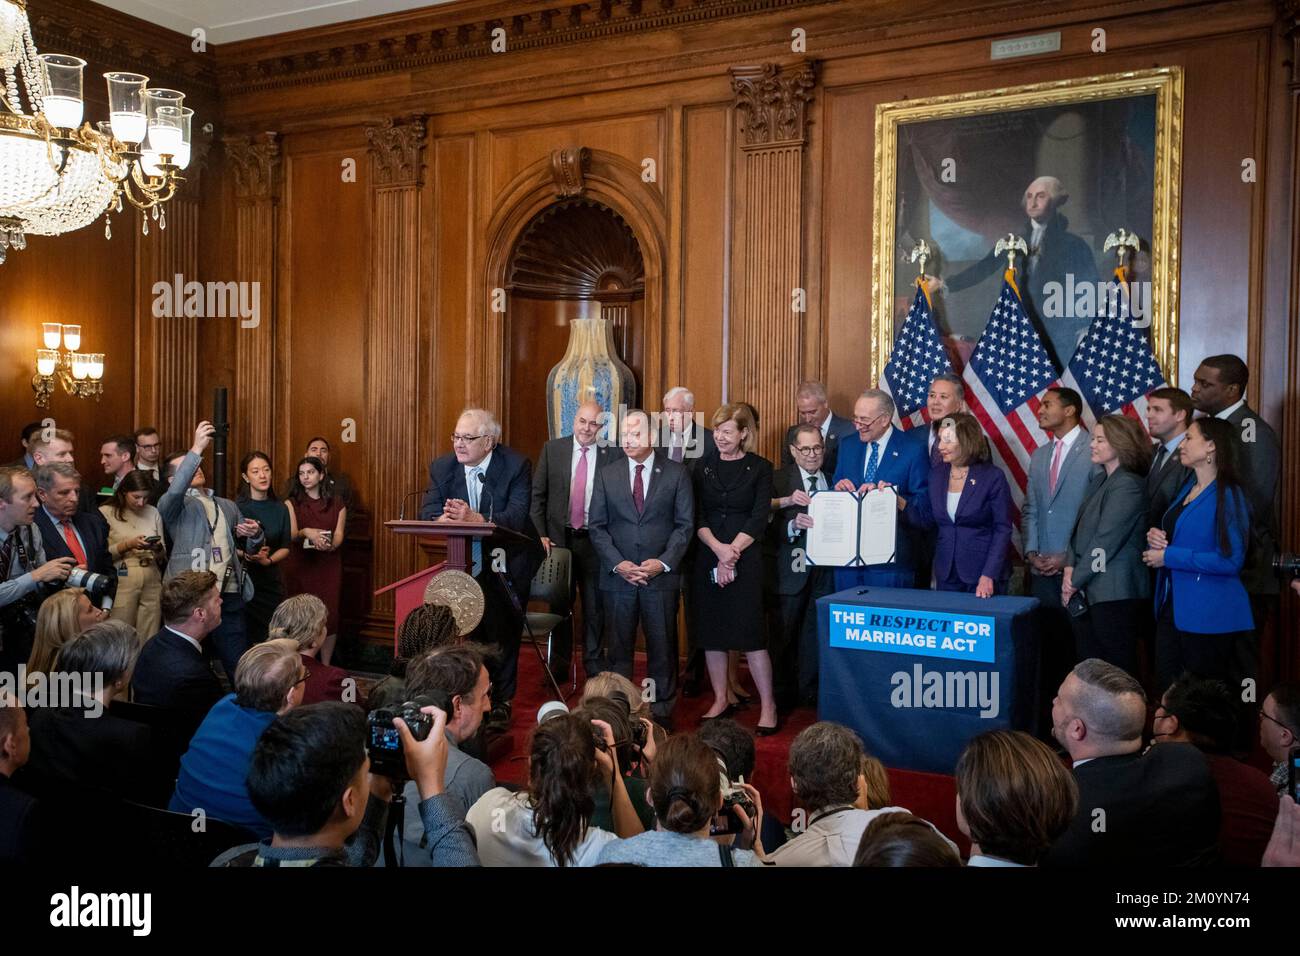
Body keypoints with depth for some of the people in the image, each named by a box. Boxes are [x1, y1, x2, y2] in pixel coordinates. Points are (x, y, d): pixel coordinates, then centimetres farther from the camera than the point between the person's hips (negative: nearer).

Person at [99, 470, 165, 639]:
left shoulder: (153, 512, 11)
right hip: (122, 582, -3)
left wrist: (158, 548, -6)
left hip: (152, 581, 3)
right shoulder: (106, 512, 0)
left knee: (150, 639, 3)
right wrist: (128, 544, -15)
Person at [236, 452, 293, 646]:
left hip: (271, 581, 3)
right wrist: (247, 555, -23)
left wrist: (268, 560, -11)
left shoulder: (280, 508, 7)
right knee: (245, 637, -2)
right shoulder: (236, 507, -5)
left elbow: (286, 547, 8)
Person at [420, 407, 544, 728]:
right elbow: (428, 513, -7)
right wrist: (445, 518, -32)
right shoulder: (442, 467, 0)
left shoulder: (516, 466, -13)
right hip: (466, 560, 3)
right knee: (472, 629, 2)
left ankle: (501, 701, 11)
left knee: (503, 630, -4)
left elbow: (517, 517, -25)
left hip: (509, 561, -3)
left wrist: (474, 518, -41)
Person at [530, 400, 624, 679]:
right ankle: (560, 663, 29)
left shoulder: (613, 454, -4)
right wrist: (541, 534, -4)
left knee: (594, 605, 9)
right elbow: (537, 495, 2)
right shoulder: (552, 449, 1)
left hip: (595, 540, -1)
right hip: (558, 538, 1)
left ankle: (593, 663, 25)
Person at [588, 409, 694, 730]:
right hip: (618, 576, 1)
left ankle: (661, 712, 17)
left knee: (662, 648, 6)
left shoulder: (676, 473, 2)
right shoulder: (606, 474, 7)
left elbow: (685, 524, 1)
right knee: (618, 648, 6)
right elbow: (597, 526, 5)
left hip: (662, 575, -1)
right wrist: (617, 563, -8)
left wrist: (663, 563, -11)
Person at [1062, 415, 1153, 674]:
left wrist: (1076, 580, -8)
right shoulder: (1099, 481, 14)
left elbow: (1106, 540, -16)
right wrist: (1070, 568, 1)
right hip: (1088, 593, 8)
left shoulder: (1128, 485, -13)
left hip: (1115, 594, -8)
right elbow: (1079, 529, 16)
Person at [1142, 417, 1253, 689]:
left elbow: (1230, 561, -21)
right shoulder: (1187, 488, 11)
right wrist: (1156, 537, 0)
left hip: (1208, 616, -7)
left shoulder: (1228, 495, -14)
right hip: (1172, 607, 8)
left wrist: (1168, 556, -17)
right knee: (1167, 689, 12)